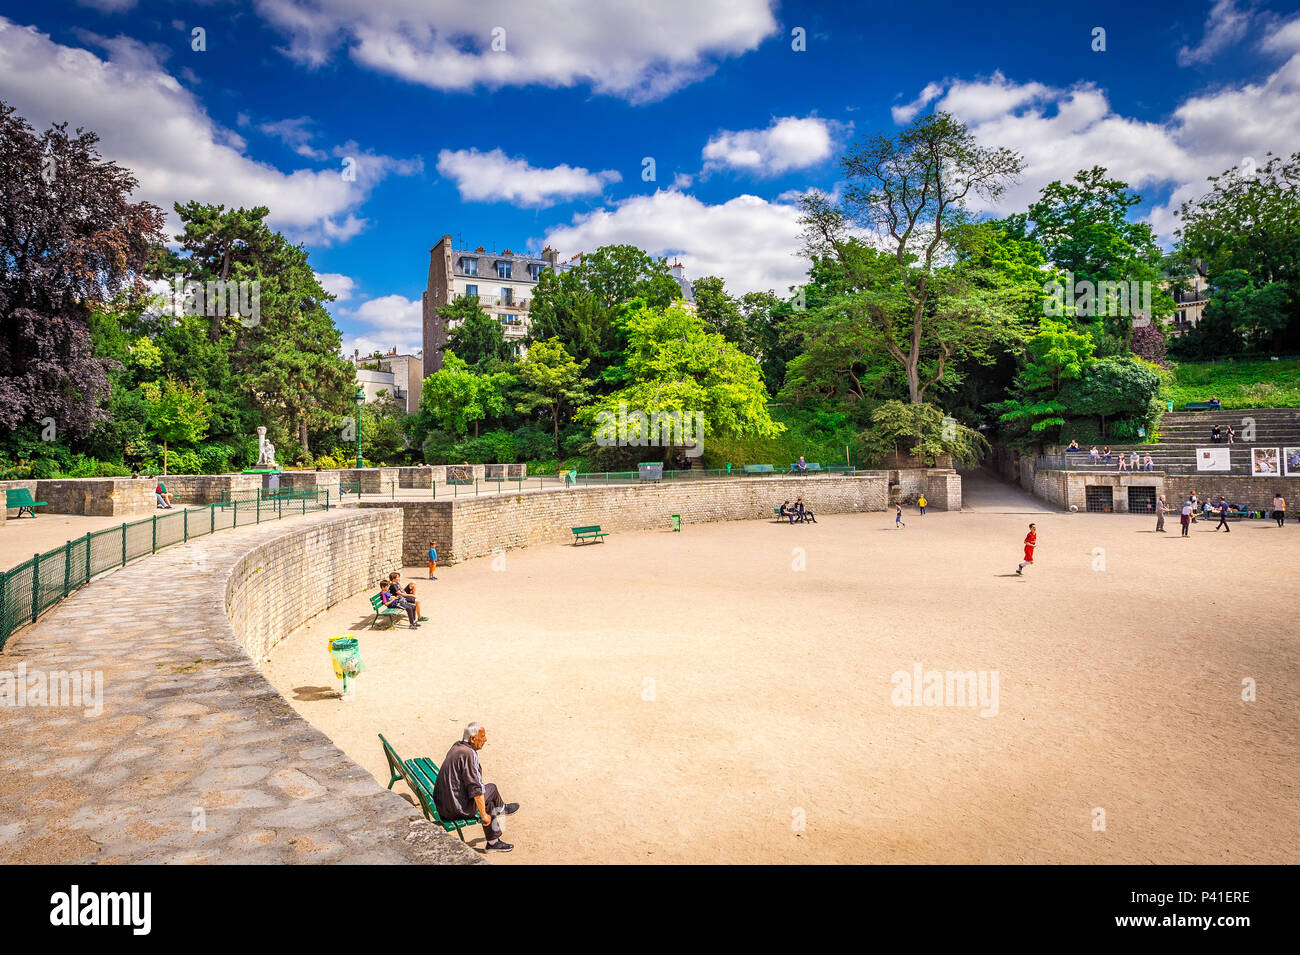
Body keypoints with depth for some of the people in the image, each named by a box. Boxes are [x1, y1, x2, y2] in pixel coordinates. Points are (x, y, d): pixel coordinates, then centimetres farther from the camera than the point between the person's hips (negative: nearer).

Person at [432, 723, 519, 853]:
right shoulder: (469, 754, -22)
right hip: (458, 810, -9)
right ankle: (501, 808, 32)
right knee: (492, 788, 6)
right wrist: (483, 815, -14)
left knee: (488, 799, 21)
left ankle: (493, 842, 32)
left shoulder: (456, 746, 7)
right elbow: (475, 789, -22)